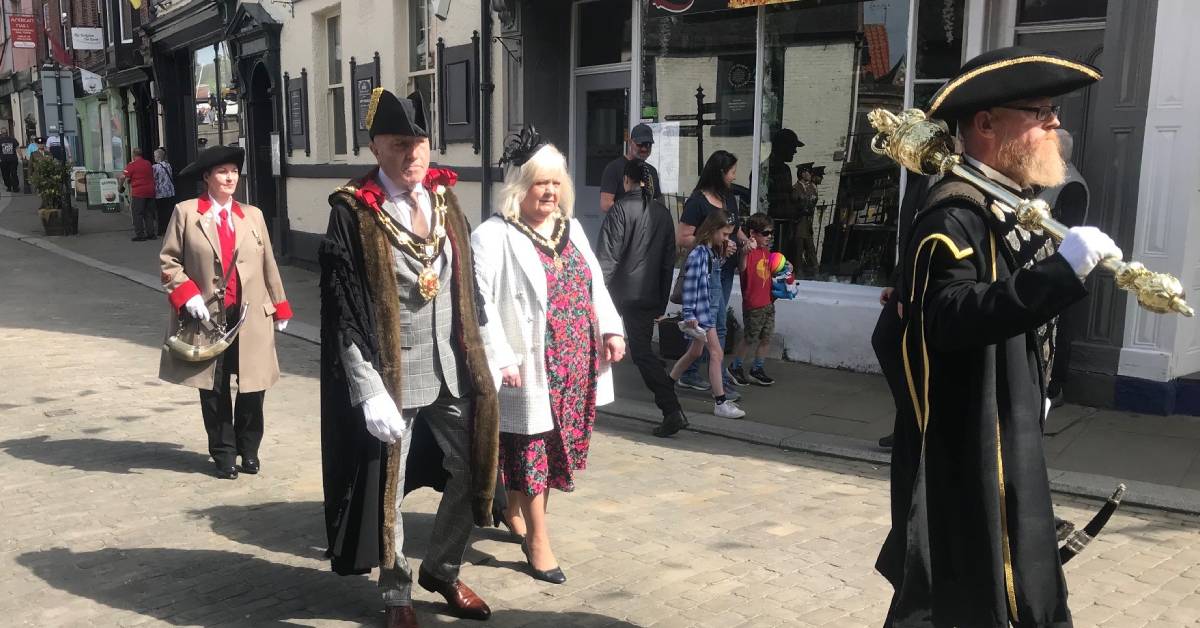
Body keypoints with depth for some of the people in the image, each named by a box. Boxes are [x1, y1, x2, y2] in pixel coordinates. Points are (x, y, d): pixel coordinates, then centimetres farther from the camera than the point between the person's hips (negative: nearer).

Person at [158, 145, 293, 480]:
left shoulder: (252, 214, 11)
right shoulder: (185, 213, 2)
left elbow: (268, 264, 13)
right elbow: (169, 261, 2)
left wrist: (279, 307, 14)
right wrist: (187, 296, -12)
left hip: (251, 316, 2)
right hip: (208, 317, -2)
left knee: (253, 386, 4)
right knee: (214, 390, 7)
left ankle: (249, 450, 24)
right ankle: (224, 453, 23)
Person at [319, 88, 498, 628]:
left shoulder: (445, 200, 4)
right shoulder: (353, 212, -11)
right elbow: (344, 314, -13)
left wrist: (476, 359, 9)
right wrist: (370, 392, -19)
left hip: (452, 368, 5)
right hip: (391, 372, -5)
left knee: (472, 470, 12)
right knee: (388, 485, 9)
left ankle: (441, 568, 35)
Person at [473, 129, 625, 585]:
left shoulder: (571, 229, 12)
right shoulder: (493, 236, -12)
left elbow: (595, 283, 18)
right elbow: (480, 302, -17)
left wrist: (611, 329, 6)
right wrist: (501, 357, -23)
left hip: (575, 368, 7)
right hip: (528, 369, -7)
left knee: (557, 445, 17)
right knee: (529, 450, 2)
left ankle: (516, 510, 38)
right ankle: (538, 540, 14)